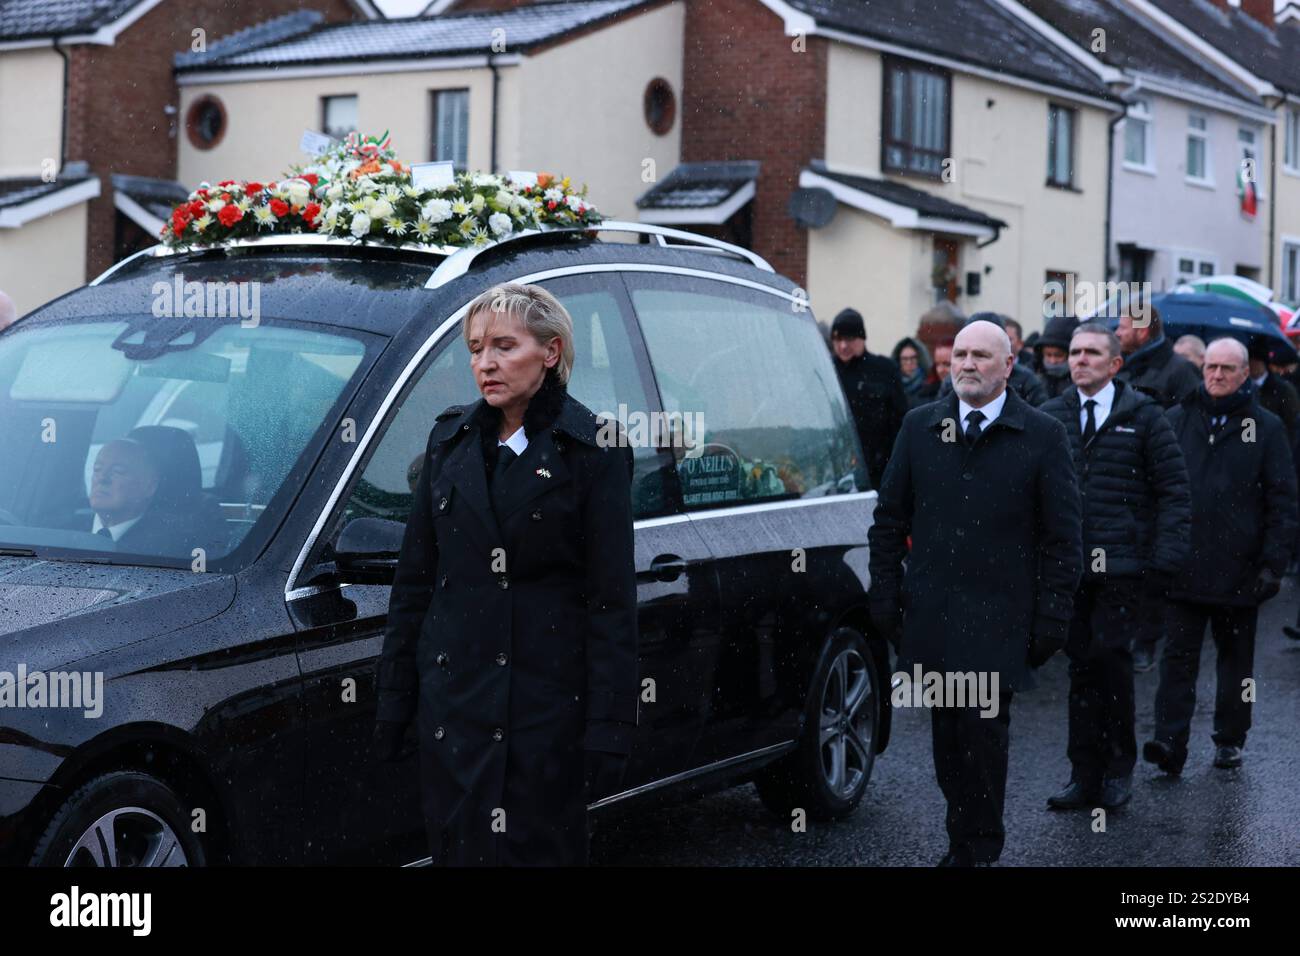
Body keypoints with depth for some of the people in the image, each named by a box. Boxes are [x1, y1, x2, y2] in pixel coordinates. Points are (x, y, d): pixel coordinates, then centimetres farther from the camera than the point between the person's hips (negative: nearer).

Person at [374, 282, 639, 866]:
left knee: (539, 849, 2)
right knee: (456, 848, 9)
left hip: (548, 701, -4)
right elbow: (414, 579, 12)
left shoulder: (591, 450, -5)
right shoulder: (450, 439, 9)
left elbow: (612, 599, -7)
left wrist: (608, 730, -12)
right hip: (452, 699, 4)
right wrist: (394, 702, 9)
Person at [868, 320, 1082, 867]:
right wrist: (884, 596, 6)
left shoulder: (1043, 436, -1)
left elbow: (1062, 538, 0)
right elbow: (889, 519, 12)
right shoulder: (920, 426, 8)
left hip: (997, 622, -3)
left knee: (983, 735, -5)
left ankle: (980, 849, 8)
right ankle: (963, 844, 19)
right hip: (930, 615, 3)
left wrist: (1051, 620, -5)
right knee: (947, 738, 9)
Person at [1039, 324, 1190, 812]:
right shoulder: (1050, 418, 9)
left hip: (1122, 565, -3)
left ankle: (1119, 765, 9)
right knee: (1080, 666, 5)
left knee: (1111, 656, -9)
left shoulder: (1143, 418, 2)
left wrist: (1166, 560, -7)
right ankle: (1085, 775, 12)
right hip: (1068, 566, 3)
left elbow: (1174, 491, 1)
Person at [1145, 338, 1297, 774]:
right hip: (1184, 566, 0)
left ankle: (1230, 740, 23)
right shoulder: (1177, 420, 5)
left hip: (1239, 569, 0)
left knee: (1236, 656, 12)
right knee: (1178, 655, -5)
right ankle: (1170, 741, -9)